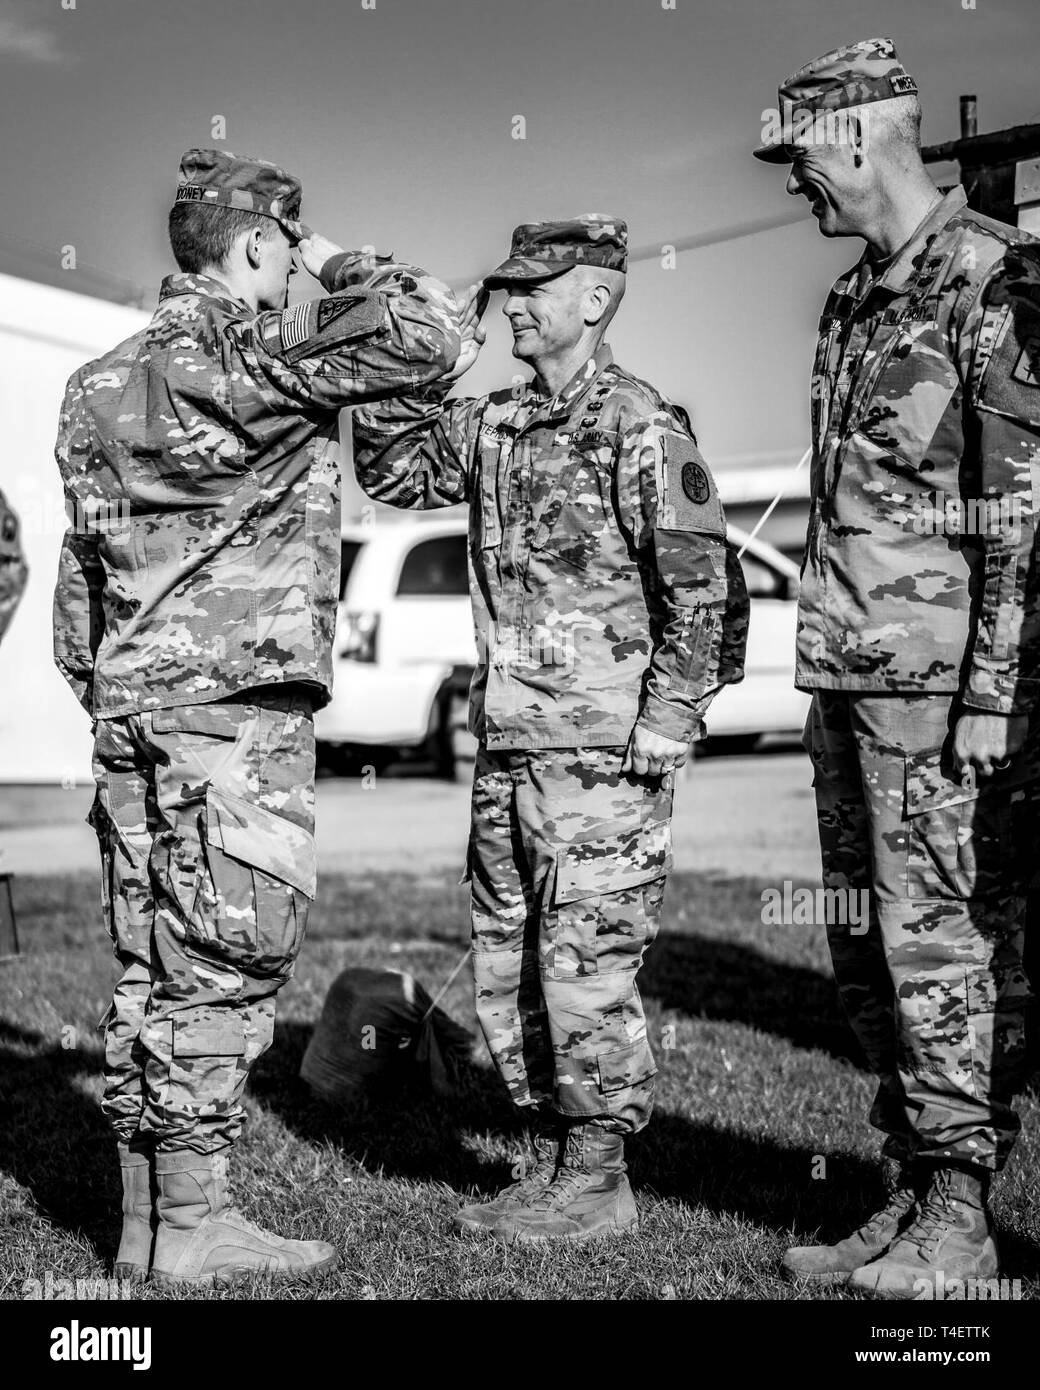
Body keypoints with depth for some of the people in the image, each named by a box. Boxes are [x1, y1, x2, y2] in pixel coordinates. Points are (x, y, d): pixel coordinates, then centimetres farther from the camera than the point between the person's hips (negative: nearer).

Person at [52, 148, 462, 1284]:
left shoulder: (100, 382, 16)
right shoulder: (254, 352, -9)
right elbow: (428, 336, -13)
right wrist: (338, 269, 2)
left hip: (129, 703, 8)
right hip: (239, 707, -8)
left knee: (149, 969, 10)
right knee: (222, 970, -4)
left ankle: (144, 1224, 16)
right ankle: (190, 1231, 0)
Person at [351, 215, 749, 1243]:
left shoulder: (640, 426, -8)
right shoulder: (493, 424, 12)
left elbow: (704, 582, -11)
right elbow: (390, 471, 21)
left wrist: (667, 725, -14)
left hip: (601, 749, -8)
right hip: (504, 744, 8)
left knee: (585, 966, -2)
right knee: (506, 967, 13)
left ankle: (598, 1184, 10)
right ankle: (551, 1165, 25)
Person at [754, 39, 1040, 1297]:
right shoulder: (854, 298, 18)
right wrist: (822, 662, 18)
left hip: (937, 677, -9)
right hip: (844, 673, 9)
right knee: (868, 951, 11)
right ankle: (913, 1195, 21)